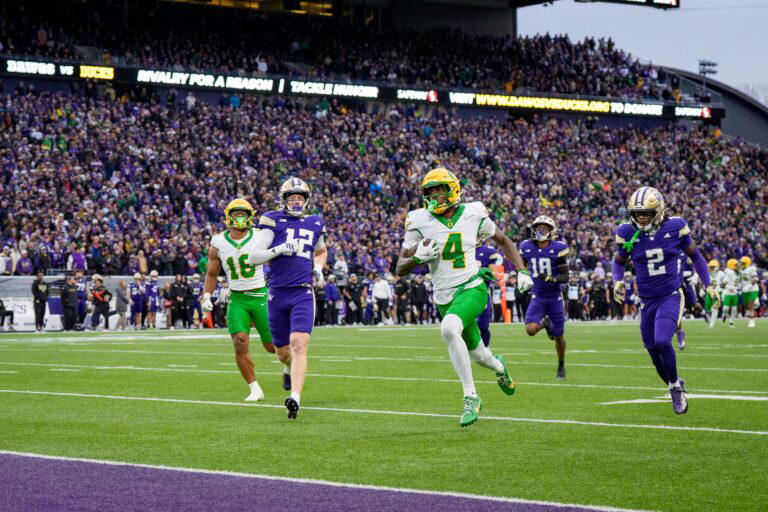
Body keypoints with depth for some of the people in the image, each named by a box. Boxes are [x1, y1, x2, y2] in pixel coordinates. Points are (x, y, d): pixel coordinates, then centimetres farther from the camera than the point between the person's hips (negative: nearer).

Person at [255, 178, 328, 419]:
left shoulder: (315, 223, 12)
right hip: (277, 294, 0)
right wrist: (279, 249, -14)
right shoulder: (272, 220, 2)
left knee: (298, 345, -19)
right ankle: (293, 369, 48)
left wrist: (318, 269, 13)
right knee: (283, 352, 12)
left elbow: (321, 251, 32)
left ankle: (295, 398, -27)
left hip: (303, 294, 0)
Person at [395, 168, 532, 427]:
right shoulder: (420, 222, -3)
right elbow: (400, 269, 0)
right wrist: (418, 257, -21)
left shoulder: (472, 215, -2)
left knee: (449, 328, -33)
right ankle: (499, 367, 54)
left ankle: (470, 396, -22)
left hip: (472, 288, -3)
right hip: (445, 297, 3)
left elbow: (503, 241, 16)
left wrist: (521, 271, 7)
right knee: (477, 354, 14)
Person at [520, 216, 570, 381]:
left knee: (558, 336, 8)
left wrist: (551, 278, -32)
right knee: (530, 330, -21)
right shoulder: (527, 247, -4)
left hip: (555, 297, -2)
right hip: (537, 297, 2)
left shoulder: (558, 248, -13)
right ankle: (545, 323, 16)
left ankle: (561, 365, 34)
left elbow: (565, 277, -15)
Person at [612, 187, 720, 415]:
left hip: (671, 296, -3)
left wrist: (708, 285, 4)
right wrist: (617, 281, -8)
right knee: (657, 360, 5)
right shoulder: (628, 233, -5)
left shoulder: (674, 227, -8)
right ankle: (677, 390, 32)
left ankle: (676, 387, -2)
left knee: (662, 341, -26)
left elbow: (695, 255, 7)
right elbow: (619, 262, 12)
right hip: (647, 301, 3)